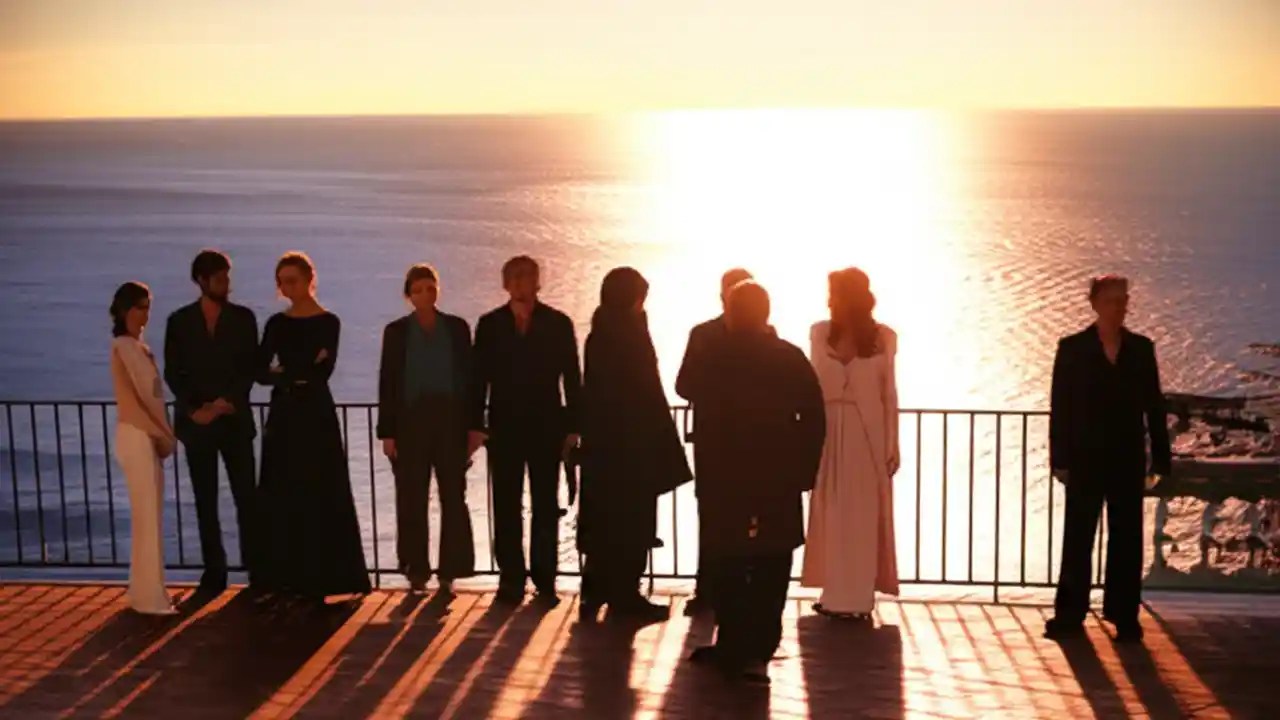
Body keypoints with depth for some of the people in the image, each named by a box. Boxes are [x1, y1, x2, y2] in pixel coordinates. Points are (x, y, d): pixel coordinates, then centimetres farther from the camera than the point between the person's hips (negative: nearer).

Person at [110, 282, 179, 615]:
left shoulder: (137, 346, 15)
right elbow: (137, 398, -15)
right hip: (138, 438, -9)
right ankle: (150, 596, -1)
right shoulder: (124, 346, -13)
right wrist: (164, 436, -9)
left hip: (148, 437, 9)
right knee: (148, 518, -6)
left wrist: (163, 435, 4)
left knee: (147, 517, 13)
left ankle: (145, 592, 20)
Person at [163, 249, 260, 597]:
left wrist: (229, 402, -10)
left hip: (235, 420, -1)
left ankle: (256, 568, 3)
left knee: (246, 496, -4)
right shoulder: (180, 321, 4)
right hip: (196, 421, 1)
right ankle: (214, 571, 10)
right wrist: (194, 408, -8)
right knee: (206, 501, 4)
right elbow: (173, 373, 4)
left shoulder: (243, 317, 3)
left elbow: (250, 368, 2)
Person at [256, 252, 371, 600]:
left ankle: (321, 576, 3)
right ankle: (287, 576, 14)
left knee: (319, 495, -3)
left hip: (315, 415, -5)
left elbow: (322, 373, -14)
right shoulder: (277, 323, 10)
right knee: (281, 496, 6)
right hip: (283, 415, 5)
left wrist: (284, 372, -9)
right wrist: (296, 373, -13)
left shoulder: (327, 322, -5)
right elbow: (261, 371, 2)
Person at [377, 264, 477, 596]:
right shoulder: (396, 331, 4)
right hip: (410, 422, 0)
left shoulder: (457, 328, 5)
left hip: (450, 421, 1)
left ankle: (449, 572, 5)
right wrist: (387, 431, -4)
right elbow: (387, 382, 1)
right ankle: (417, 572, 9)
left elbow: (467, 376, 5)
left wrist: (471, 425, -2)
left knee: (453, 497, 0)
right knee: (412, 501, 2)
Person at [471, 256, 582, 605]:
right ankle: (511, 580, 8)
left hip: (546, 426, -1)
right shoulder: (489, 324, 5)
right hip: (504, 426, 1)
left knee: (545, 506, 2)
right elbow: (480, 377, 5)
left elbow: (572, 379, 2)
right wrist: (475, 425, -3)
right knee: (507, 507, 3)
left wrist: (573, 426, -4)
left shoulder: (558, 323, 2)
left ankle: (544, 580, 7)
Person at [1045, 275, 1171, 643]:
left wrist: (1161, 457, 1)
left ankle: (1124, 616, 12)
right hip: (1086, 458, -2)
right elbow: (1060, 406, -2)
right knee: (1078, 538, 3)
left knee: (1126, 539, 5)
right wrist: (1060, 459, -7)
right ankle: (1070, 616, 9)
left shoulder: (1141, 348, 5)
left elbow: (1154, 405, 5)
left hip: (1127, 459, 2)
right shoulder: (1072, 348, -1)